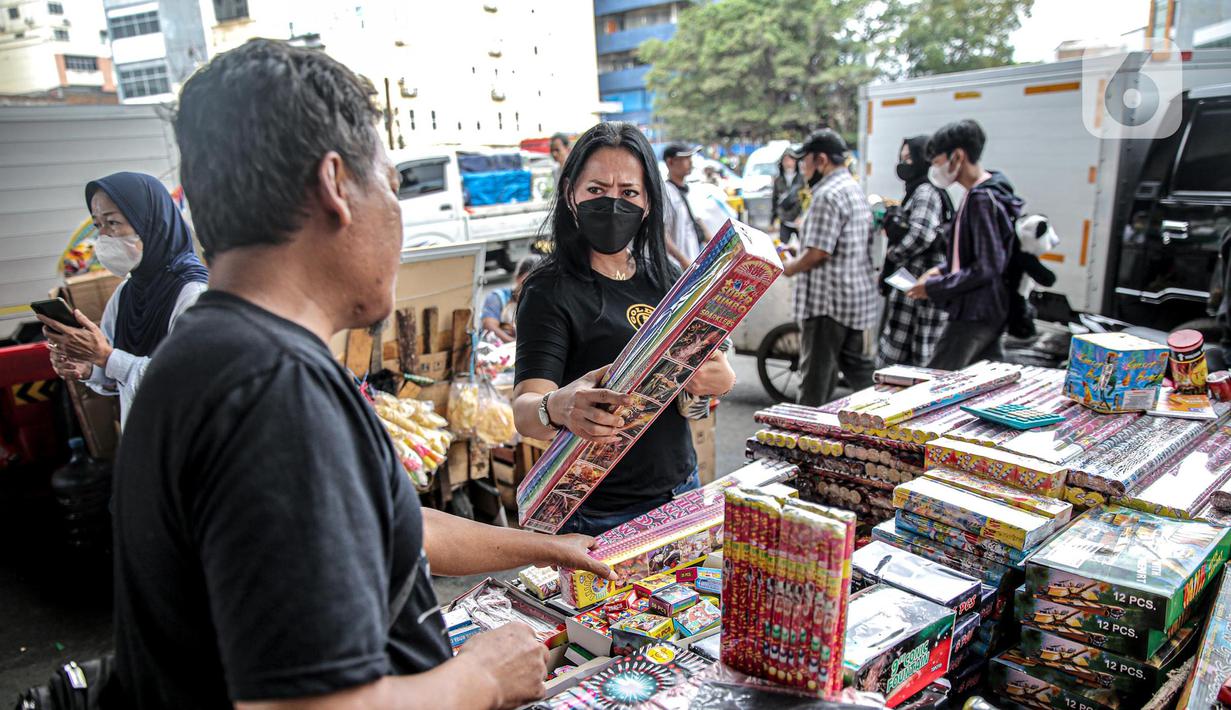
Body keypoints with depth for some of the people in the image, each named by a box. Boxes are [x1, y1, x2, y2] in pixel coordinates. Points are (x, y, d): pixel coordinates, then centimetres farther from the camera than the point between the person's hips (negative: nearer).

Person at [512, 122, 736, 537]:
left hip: (681, 491, 7)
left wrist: (713, 376, -19)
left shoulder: (665, 280, 4)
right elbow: (524, 410, -26)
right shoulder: (552, 290, -15)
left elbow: (724, 377, 5)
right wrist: (557, 408, -49)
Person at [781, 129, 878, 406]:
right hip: (859, 297, 10)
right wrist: (798, 254, 18)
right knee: (859, 368, 15)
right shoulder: (855, 190, 17)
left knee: (816, 376, -1)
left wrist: (790, 267, -3)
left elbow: (818, 252, -21)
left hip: (828, 300, -10)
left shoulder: (828, 195, -16)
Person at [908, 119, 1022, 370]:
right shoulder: (983, 191, 11)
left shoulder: (982, 199, -20)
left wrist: (934, 287, -18)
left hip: (974, 314, -10)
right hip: (989, 311, 10)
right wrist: (942, 269, 9)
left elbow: (988, 267, -23)